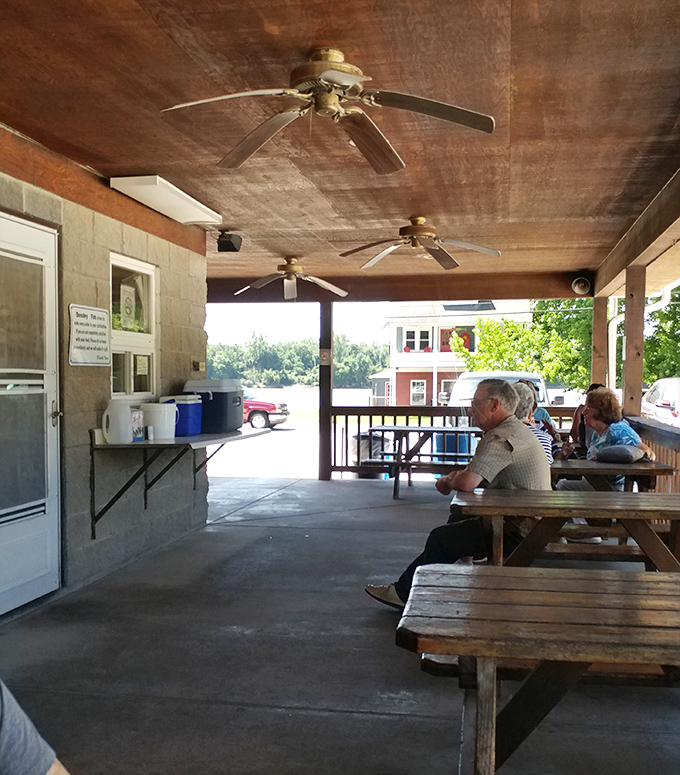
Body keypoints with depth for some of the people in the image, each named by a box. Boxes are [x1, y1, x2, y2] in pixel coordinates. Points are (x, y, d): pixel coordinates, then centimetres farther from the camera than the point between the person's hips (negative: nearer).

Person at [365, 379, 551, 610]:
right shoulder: (515, 430, 12)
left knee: (441, 539, -7)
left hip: (517, 532, -11)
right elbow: (474, 471, 19)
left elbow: (467, 483, -32)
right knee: (456, 520, 23)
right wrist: (450, 478, -1)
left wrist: (450, 482, -8)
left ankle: (404, 593, 12)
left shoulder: (500, 438, -23)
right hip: (528, 523, 11)